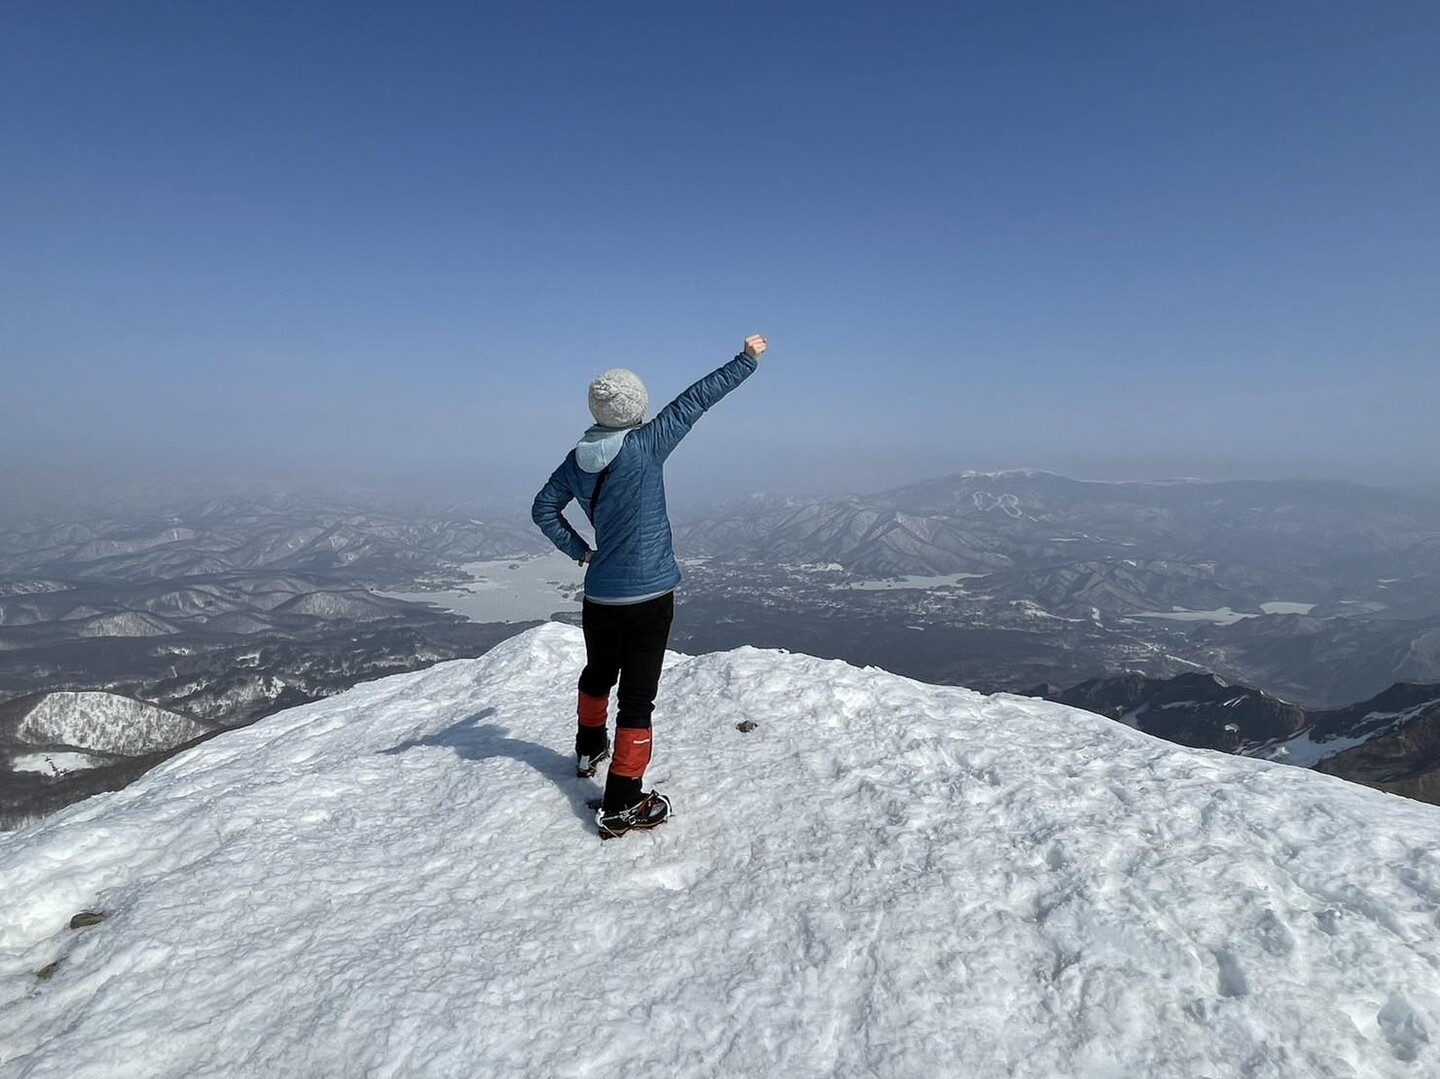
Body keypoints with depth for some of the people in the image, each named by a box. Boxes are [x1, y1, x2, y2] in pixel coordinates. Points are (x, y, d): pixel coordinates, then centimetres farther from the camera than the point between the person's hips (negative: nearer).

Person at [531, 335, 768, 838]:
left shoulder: (578, 459, 0)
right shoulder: (645, 446, -16)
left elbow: (543, 509, 9)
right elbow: (695, 400, -9)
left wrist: (579, 551, 14)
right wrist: (747, 359, 0)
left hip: (599, 596, 6)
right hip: (648, 596, -6)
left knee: (598, 675, 27)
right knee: (637, 696, 1)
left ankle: (589, 749, 51)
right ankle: (620, 805, 7)